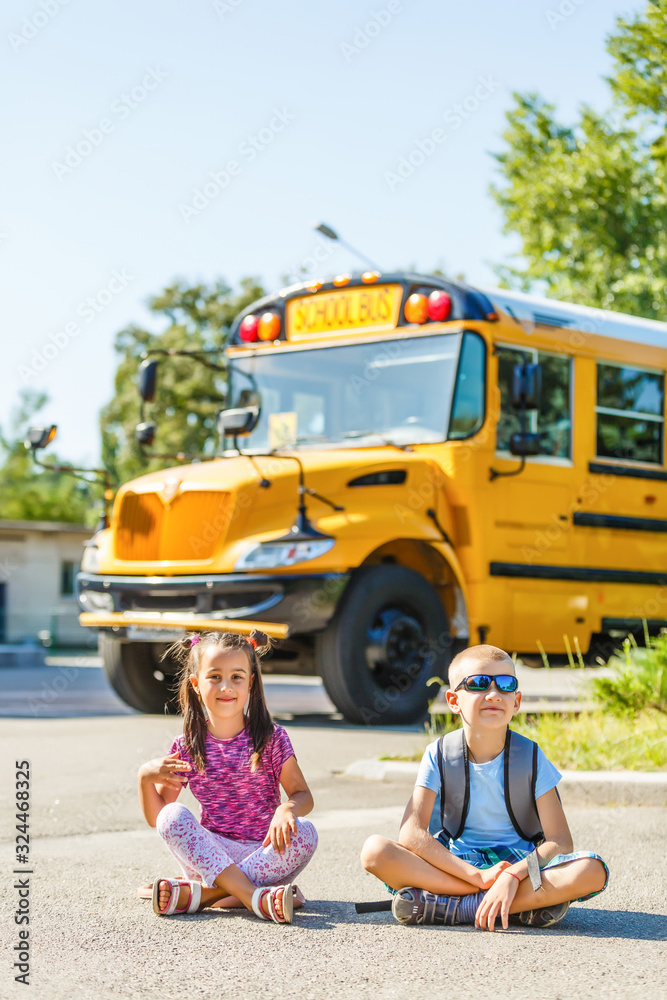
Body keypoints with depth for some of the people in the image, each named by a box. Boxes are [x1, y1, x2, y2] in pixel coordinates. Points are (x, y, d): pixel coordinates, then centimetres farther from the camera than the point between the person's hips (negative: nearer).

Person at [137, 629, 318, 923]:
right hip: (211, 854, 0)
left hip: (265, 853, 0)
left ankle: (196, 894, -30)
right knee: (172, 816, -25)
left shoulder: (271, 739, 0)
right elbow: (155, 818, 6)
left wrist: (287, 809, -25)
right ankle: (254, 897, -39)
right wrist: (145, 777, -13)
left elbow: (303, 795, -2)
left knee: (304, 833, -29)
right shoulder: (186, 748, 3)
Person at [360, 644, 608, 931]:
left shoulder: (530, 756, -6)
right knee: (375, 850, -27)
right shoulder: (440, 755, -6)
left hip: (520, 863, 0)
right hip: (458, 861, 1)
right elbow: (411, 833, -17)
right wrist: (478, 875, -26)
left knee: (592, 870, -29)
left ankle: (452, 905, -29)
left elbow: (559, 842, -12)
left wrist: (512, 876, -30)